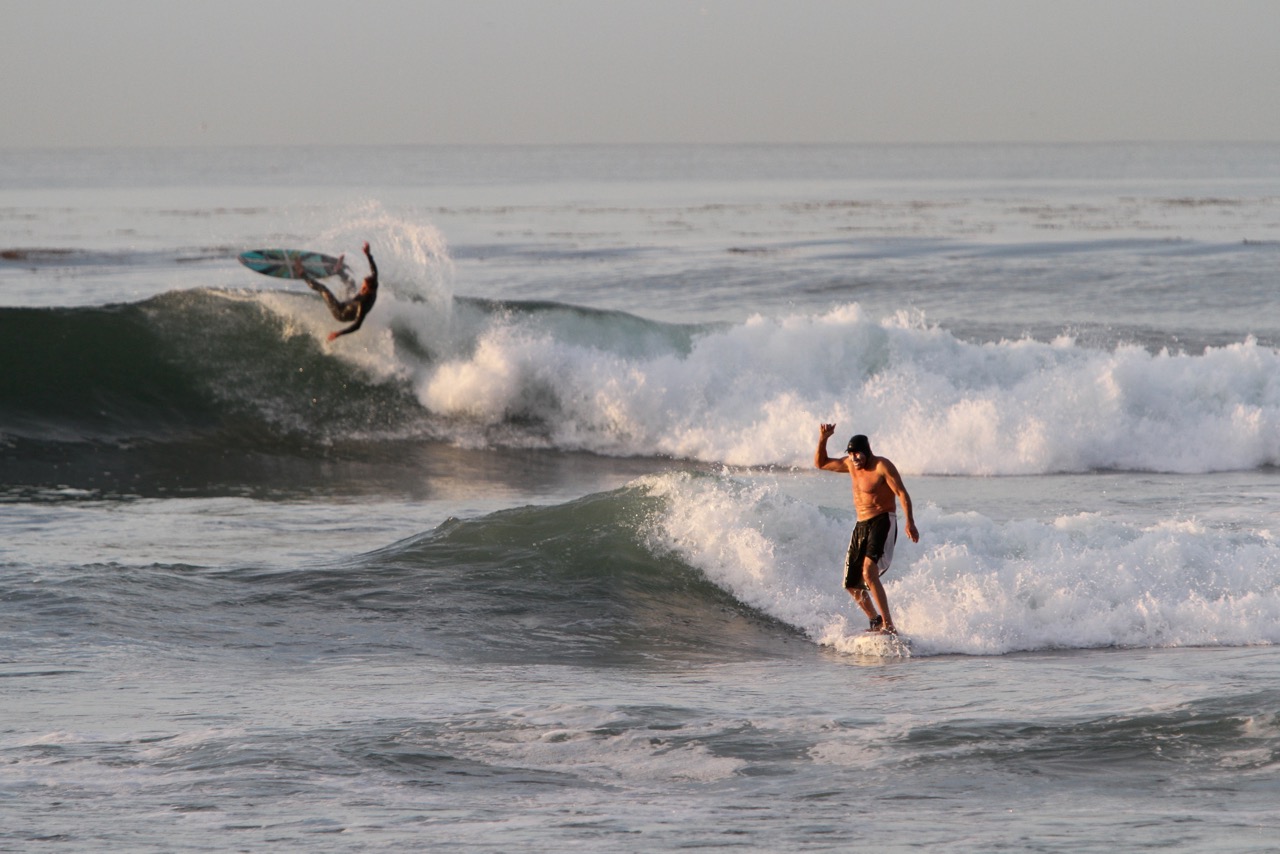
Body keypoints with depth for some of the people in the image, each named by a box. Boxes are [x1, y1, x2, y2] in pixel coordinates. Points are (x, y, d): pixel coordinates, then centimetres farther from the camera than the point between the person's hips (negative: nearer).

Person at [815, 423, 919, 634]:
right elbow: (821, 463, 20)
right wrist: (822, 440, 3)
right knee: (852, 584, 11)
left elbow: (902, 493, -17)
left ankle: (888, 626, -28)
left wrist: (910, 522, -28)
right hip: (861, 526, 9)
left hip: (882, 523, -9)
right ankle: (875, 621, 28)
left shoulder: (882, 466, -12)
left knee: (869, 573, -27)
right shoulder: (851, 464, 9)